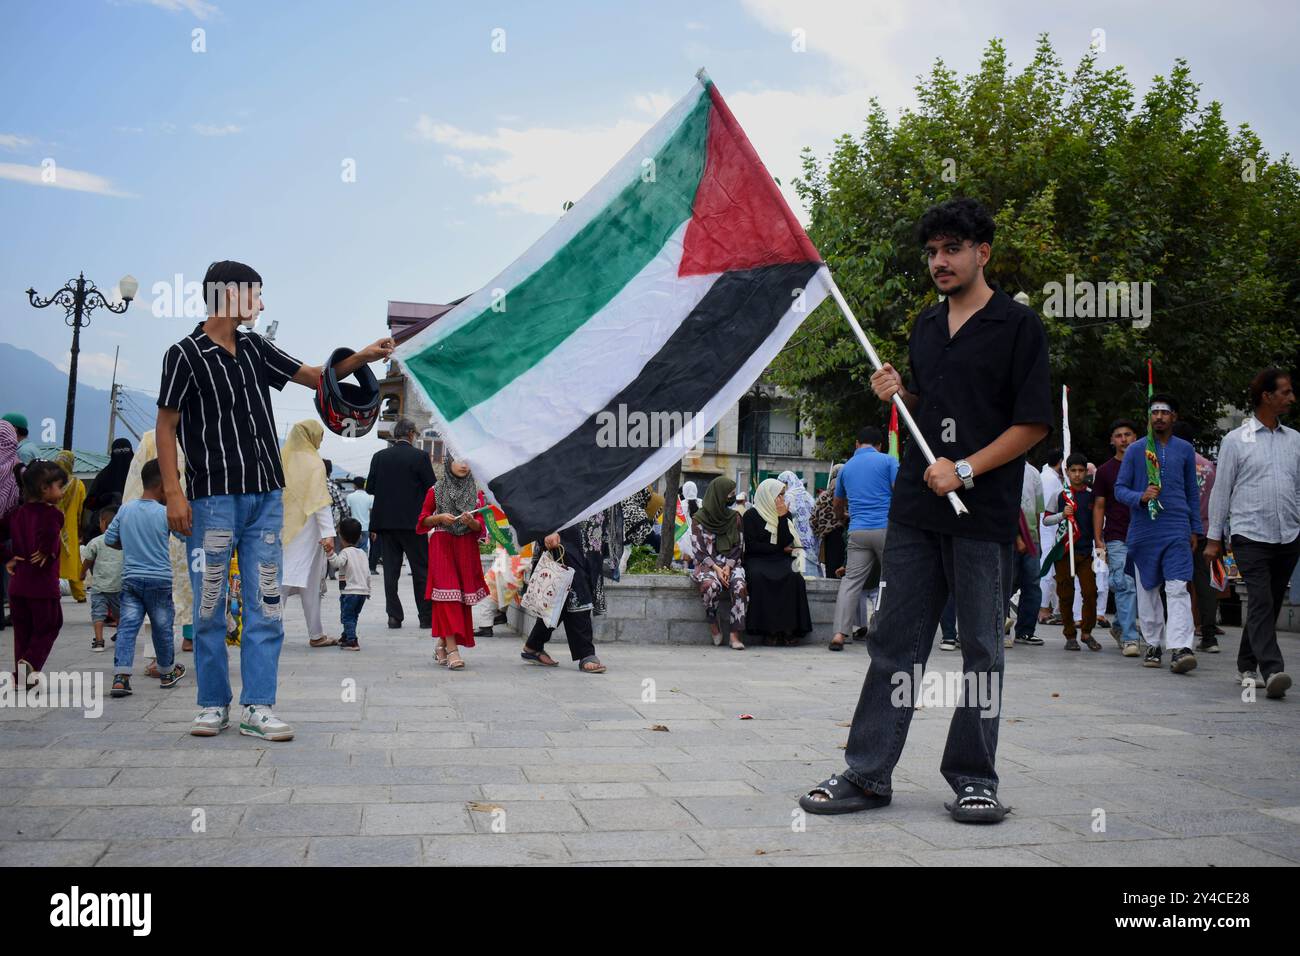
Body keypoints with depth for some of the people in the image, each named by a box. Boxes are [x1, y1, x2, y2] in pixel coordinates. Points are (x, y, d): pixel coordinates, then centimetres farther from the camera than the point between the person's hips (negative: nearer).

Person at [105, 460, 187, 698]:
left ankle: (120, 677, -13)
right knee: (162, 628, 12)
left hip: (130, 578, 3)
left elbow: (109, 539, 9)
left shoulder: (125, 509, 4)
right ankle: (167, 673, 29)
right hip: (159, 580, -3)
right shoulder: (165, 513, -10)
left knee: (127, 627, 0)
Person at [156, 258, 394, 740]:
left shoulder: (255, 348, 14)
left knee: (266, 605, 2)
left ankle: (257, 707, 5)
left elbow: (315, 376, 18)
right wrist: (173, 493, -12)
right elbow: (166, 428, -4)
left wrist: (363, 356, 3)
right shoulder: (185, 354, -3)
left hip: (265, 496, 6)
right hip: (212, 497, -5)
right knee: (209, 608, 2)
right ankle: (214, 704, 14)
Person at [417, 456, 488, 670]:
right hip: (442, 546, -3)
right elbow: (423, 520, 8)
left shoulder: (476, 492, 7)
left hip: (467, 548, 3)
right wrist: (440, 517, -10)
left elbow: (480, 526, 5)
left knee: (463, 596, 4)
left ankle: (442, 643, 21)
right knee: (447, 593, -11)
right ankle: (452, 649, -16)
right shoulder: (436, 490, 3)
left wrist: (471, 521, -17)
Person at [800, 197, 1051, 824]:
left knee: (980, 648, 4)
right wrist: (896, 395, 4)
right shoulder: (925, 325, 16)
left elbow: (1034, 422, -7)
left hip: (983, 512, -5)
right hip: (915, 508, 5)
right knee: (895, 641, 5)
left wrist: (965, 470, -15)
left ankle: (974, 779, 15)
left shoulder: (1018, 325, -2)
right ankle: (868, 774, 10)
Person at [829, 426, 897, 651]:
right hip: (886, 528, -3)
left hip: (858, 531, 3)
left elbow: (837, 504, 30)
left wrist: (843, 518, 51)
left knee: (851, 581, 0)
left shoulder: (847, 467, 17)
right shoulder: (888, 461, 3)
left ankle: (839, 633, -9)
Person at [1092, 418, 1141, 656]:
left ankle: (1119, 626, 28)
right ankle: (1129, 638, -10)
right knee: (1125, 586, -11)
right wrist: (1098, 540, -1)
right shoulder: (1105, 471, 6)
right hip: (1116, 539, -2)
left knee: (1139, 588, 8)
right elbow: (1099, 507, 7)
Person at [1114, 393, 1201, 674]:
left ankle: (1179, 648, -21)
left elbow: (1192, 492, 17)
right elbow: (1119, 488, 5)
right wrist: (1141, 497, -15)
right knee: (1147, 591, 7)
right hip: (1143, 531, 1)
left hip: (1176, 530, -1)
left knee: (1177, 588, -14)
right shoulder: (1136, 450, 7)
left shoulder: (1185, 450, 11)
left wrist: (1195, 529, 14)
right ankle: (1154, 644, 18)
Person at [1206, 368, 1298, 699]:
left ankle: (1247, 665, 22)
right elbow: (1221, 491, 2)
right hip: (1251, 535, -4)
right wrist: (1213, 538, 0)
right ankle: (1272, 670, -21)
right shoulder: (1235, 440, 1)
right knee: (1262, 602, -15)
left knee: (1270, 605, 10)